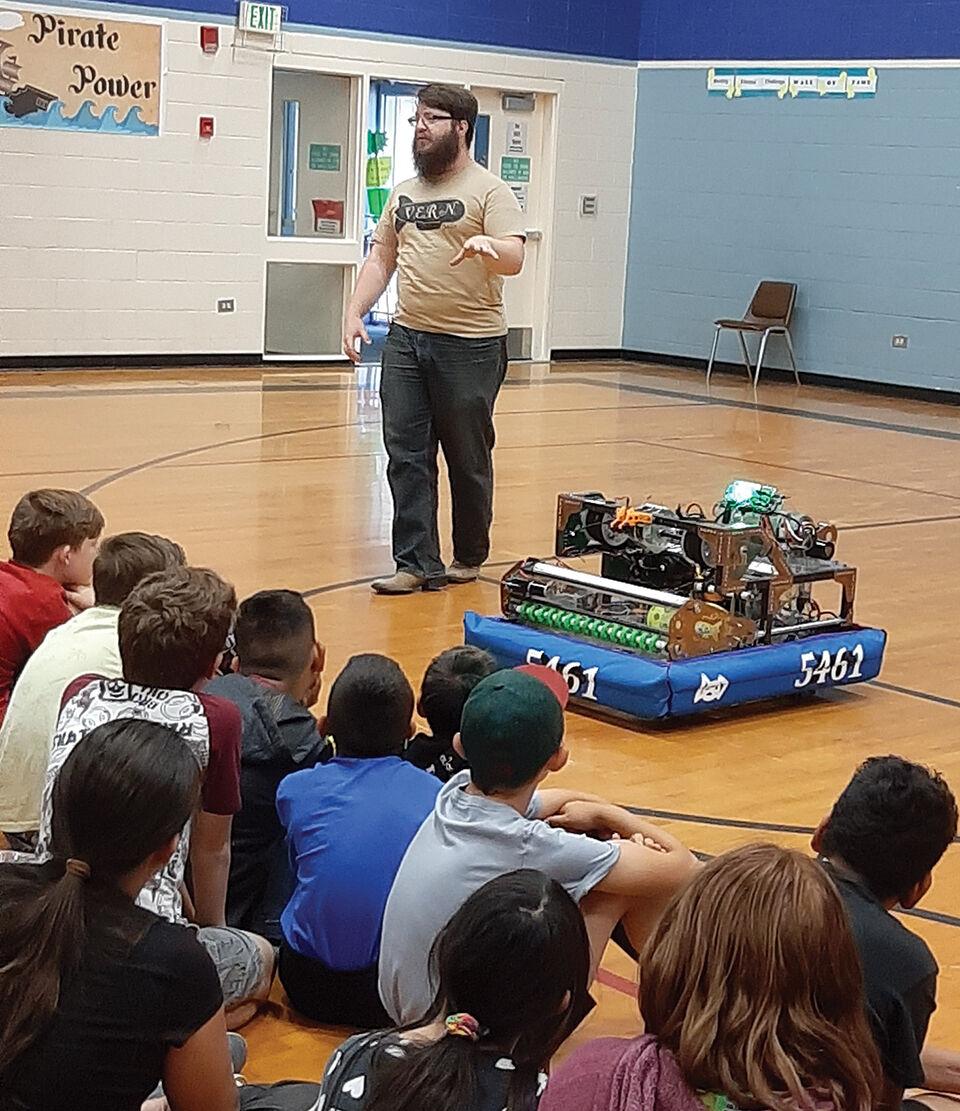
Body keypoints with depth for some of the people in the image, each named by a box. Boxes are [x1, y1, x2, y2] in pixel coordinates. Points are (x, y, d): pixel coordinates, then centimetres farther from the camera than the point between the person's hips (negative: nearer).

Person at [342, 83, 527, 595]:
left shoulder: (489, 191, -4)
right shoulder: (404, 193, 16)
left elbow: (514, 259, -17)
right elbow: (381, 259, 18)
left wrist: (486, 246, -38)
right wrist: (354, 313, 6)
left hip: (470, 345, -5)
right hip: (406, 338, 6)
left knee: (468, 457, 6)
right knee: (406, 455, 1)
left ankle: (470, 556, 23)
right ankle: (417, 563, 4)